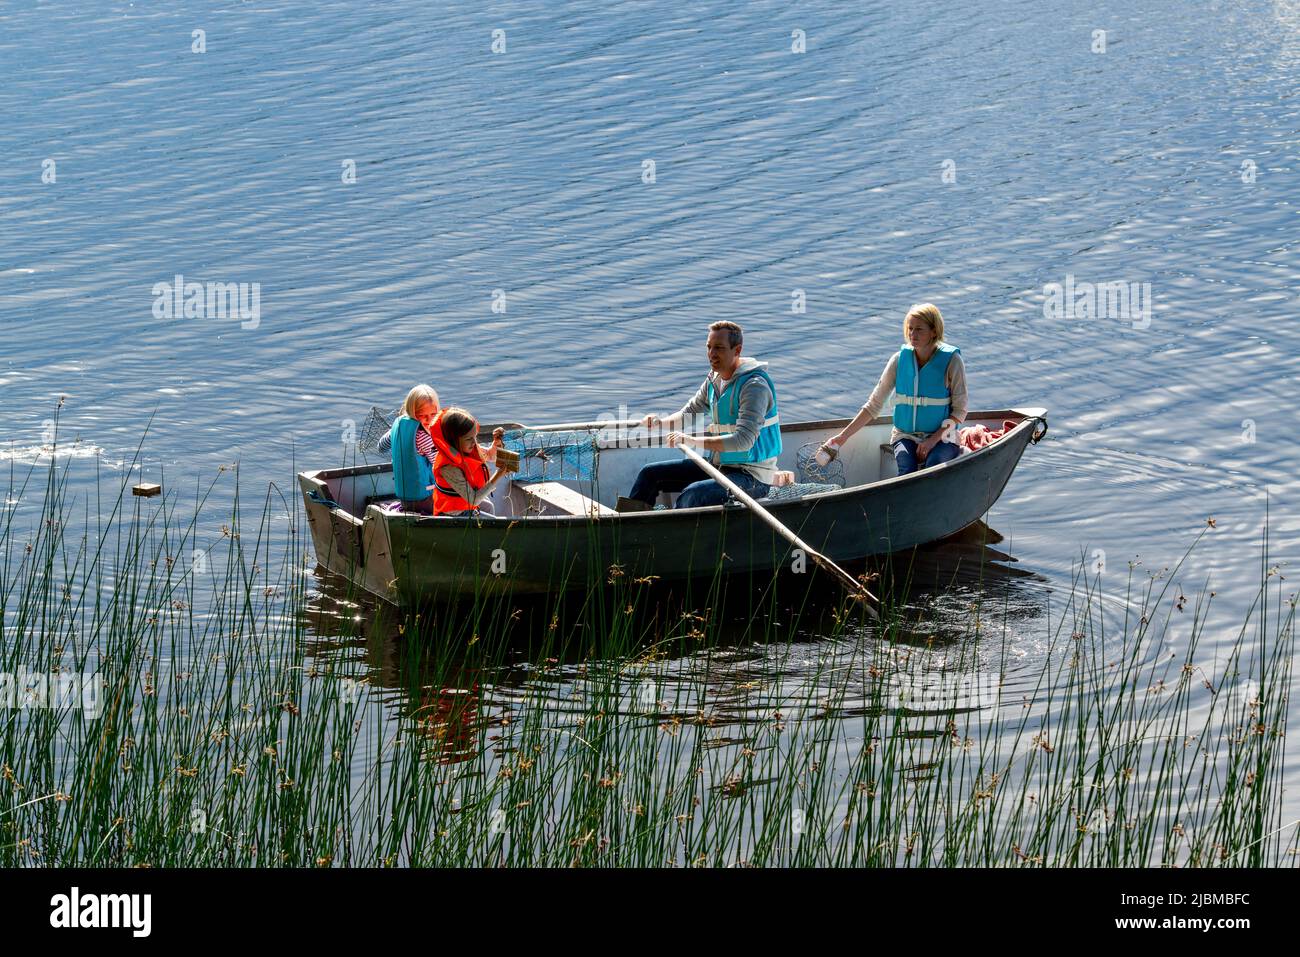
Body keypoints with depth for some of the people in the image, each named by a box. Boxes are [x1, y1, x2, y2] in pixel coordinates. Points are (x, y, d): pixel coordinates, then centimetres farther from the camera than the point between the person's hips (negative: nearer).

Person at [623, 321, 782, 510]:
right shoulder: (714, 378, 7)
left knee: (692, 494, -35)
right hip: (718, 466, 9)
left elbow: (743, 441, -30)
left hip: (752, 476, -9)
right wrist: (660, 422, 1)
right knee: (650, 474, 7)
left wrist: (693, 440, -33)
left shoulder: (754, 386, -20)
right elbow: (690, 412, 23)